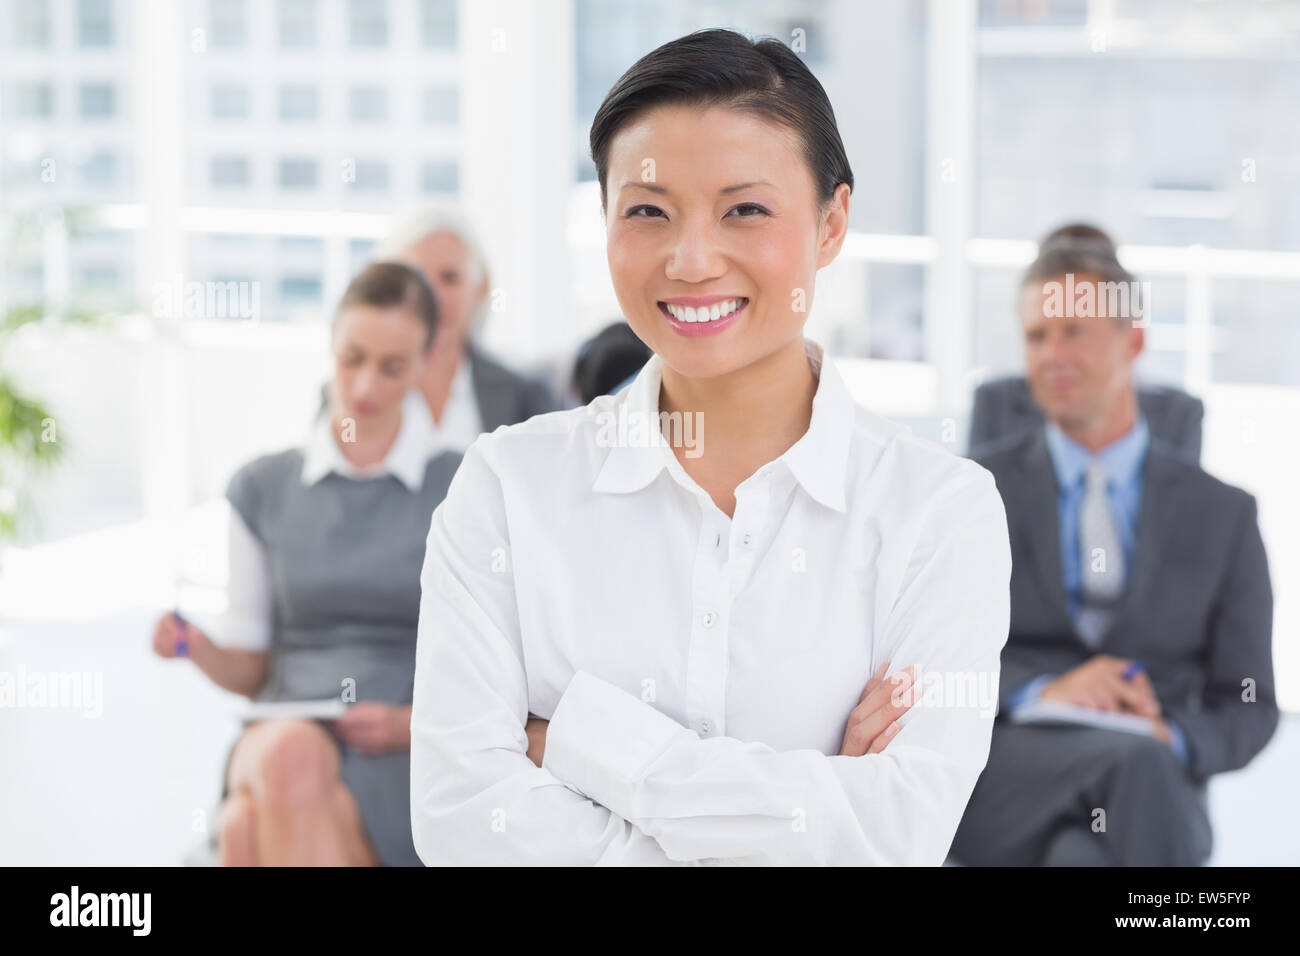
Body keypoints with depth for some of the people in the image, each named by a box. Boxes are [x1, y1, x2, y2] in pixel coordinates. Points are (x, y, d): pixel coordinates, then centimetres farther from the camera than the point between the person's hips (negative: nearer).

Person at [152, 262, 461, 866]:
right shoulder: (262, 488, 16)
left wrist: (409, 724, -11)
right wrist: (198, 647, -3)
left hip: (405, 766, -2)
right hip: (280, 732, 2)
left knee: (250, 830, -37)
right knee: (289, 750, -39)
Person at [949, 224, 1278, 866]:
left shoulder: (1223, 516, 16)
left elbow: (1248, 708, 14)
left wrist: (1173, 740, -9)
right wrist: (1038, 693, -14)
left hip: (1156, 773, 1)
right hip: (1001, 772, -1)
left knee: (1084, 854, -39)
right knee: (1134, 767, -38)